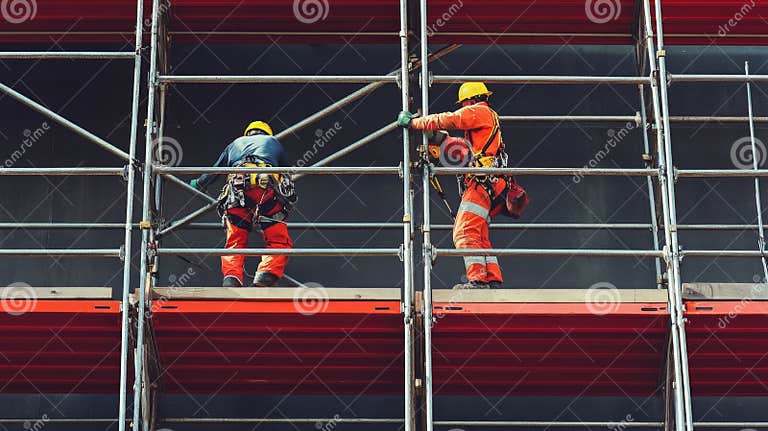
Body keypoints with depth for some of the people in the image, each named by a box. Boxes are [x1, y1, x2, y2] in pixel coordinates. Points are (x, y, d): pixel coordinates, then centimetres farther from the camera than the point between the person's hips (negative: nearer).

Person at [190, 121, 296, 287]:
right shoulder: (273, 142, 34)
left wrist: (198, 184, 63)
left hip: (236, 187, 2)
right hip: (268, 188, -2)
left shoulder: (235, 144, 37)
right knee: (278, 241, 0)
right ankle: (267, 274, -25)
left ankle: (231, 276, -20)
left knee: (235, 242, 4)